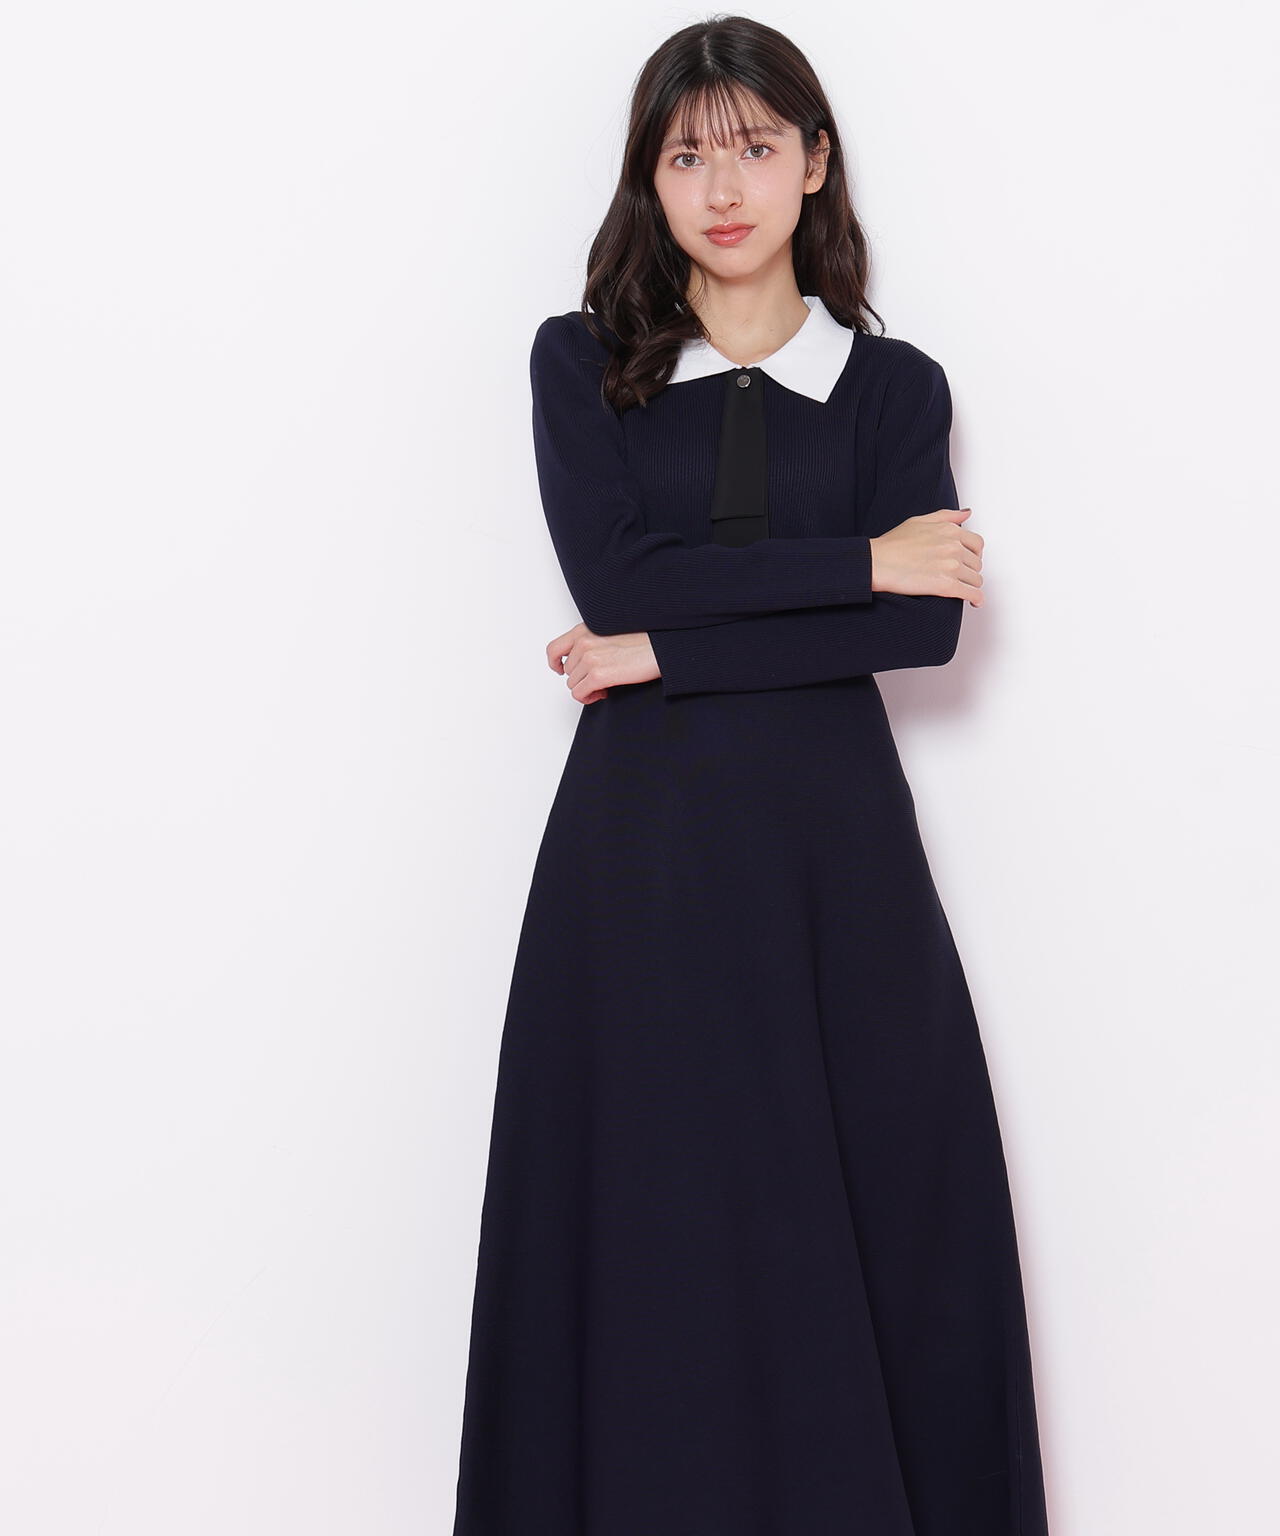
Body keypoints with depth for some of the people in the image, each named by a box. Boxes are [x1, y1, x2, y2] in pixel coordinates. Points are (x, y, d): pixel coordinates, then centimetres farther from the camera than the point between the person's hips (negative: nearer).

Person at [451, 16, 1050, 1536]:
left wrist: (666, 652, -12)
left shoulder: (893, 385, 8)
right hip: (641, 839, 0)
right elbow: (615, 580, -9)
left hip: (832, 835, 1)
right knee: (653, 1237, 4)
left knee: (865, 1220, 3)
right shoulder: (580, 363, 7)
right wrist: (859, 562, -7)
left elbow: (926, 624, -7)